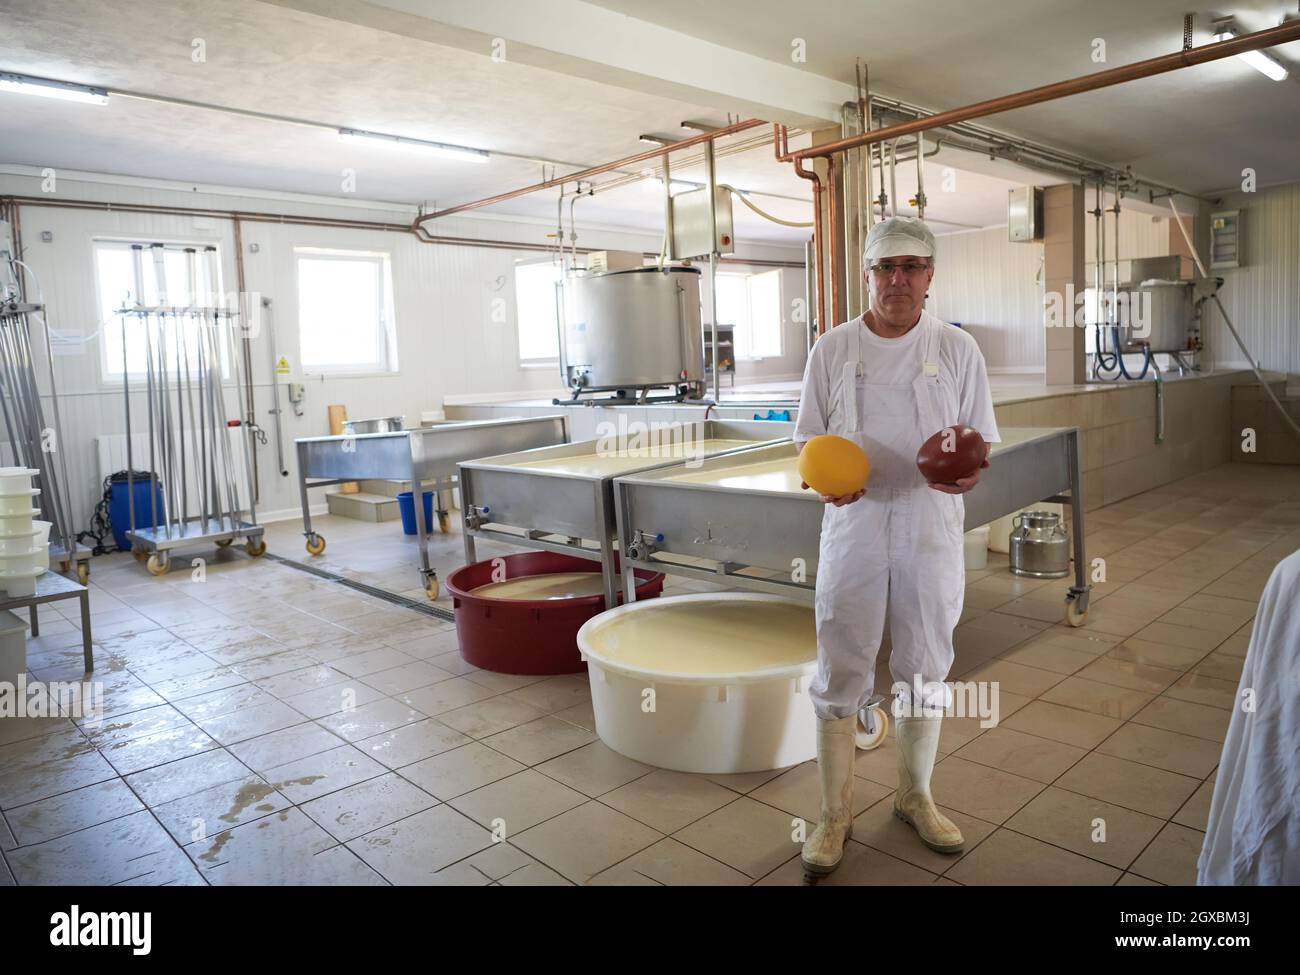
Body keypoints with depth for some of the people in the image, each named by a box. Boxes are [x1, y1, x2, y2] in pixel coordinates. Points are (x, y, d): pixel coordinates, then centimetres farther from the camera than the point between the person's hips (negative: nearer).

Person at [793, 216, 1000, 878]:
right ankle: (835, 812, 18)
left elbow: (981, 438, 6)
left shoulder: (956, 349, 3)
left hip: (931, 521, 1)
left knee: (925, 665, 12)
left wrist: (970, 468, -17)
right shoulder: (833, 349, 3)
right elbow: (808, 437, 5)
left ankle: (915, 796, 33)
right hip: (853, 520, -1)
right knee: (840, 668, 2)